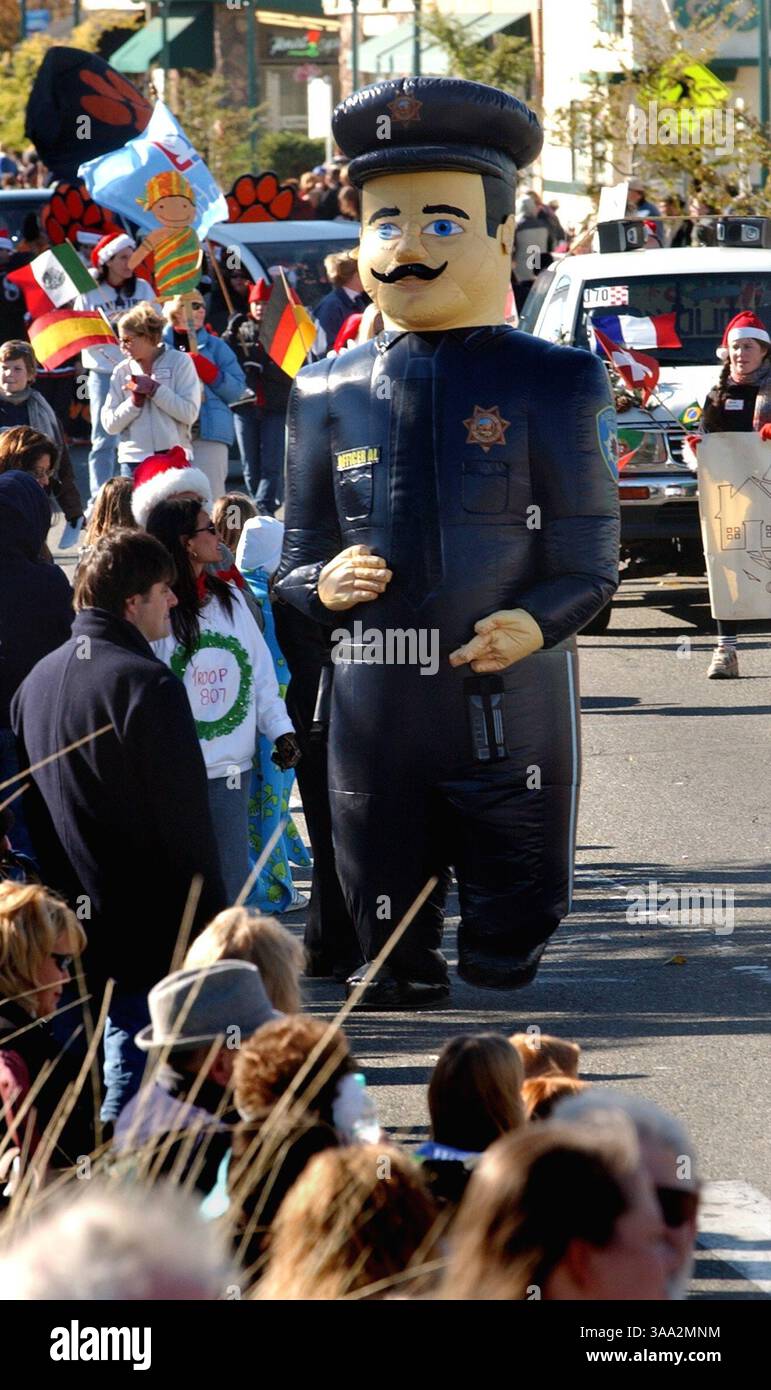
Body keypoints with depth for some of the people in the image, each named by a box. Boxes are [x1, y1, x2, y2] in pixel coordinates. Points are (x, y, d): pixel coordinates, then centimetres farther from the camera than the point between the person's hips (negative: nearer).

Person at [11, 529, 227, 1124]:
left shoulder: (37, 681, 11)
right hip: (152, 930, -8)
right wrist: (211, 918, -9)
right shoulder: (148, 685, -15)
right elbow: (187, 820, -15)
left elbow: (28, 808, 17)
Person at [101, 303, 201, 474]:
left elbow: (190, 413, -10)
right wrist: (135, 401, -10)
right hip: (133, 458, 2)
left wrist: (153, 389, -10)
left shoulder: (179, 362, 0)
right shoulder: (122, 372, 8)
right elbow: (109, 424, 3)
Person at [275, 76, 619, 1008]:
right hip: (373, 714, 2)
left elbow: (590, 563, -1)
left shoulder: (555, 384, 0)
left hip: (511, 712, -2)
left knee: (507, 965, 5)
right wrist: (323, 585, -10)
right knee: (392, 981, 9)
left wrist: (535, 624, -20)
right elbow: (297, 559, 14)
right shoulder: (328, 394, 8)